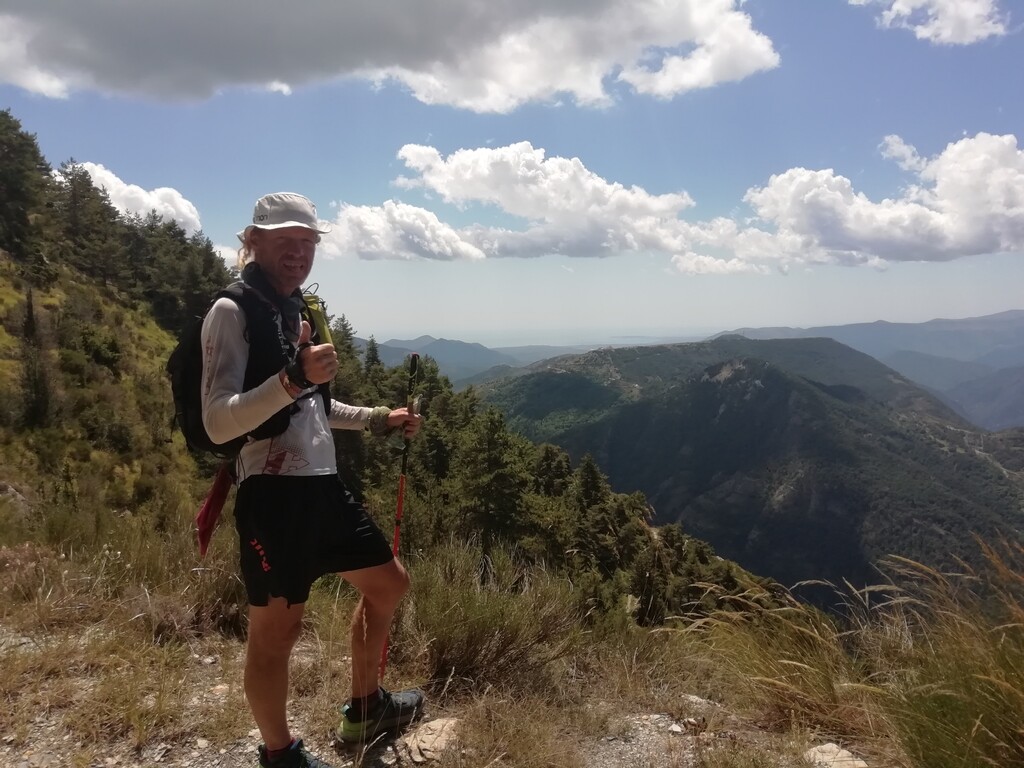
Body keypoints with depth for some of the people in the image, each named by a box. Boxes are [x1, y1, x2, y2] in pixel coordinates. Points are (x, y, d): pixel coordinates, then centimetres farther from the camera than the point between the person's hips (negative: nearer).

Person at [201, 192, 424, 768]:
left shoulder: (298, 310, 15)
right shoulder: (232, 313, -10)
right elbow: (218, 423, -21)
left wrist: (378, 419, 19)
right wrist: (293, 378, -33)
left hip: (323, 484, 9)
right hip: (272, 492, -9)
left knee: (389, 583, 18)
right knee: (277, 629, 1)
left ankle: (365, 708, 37)